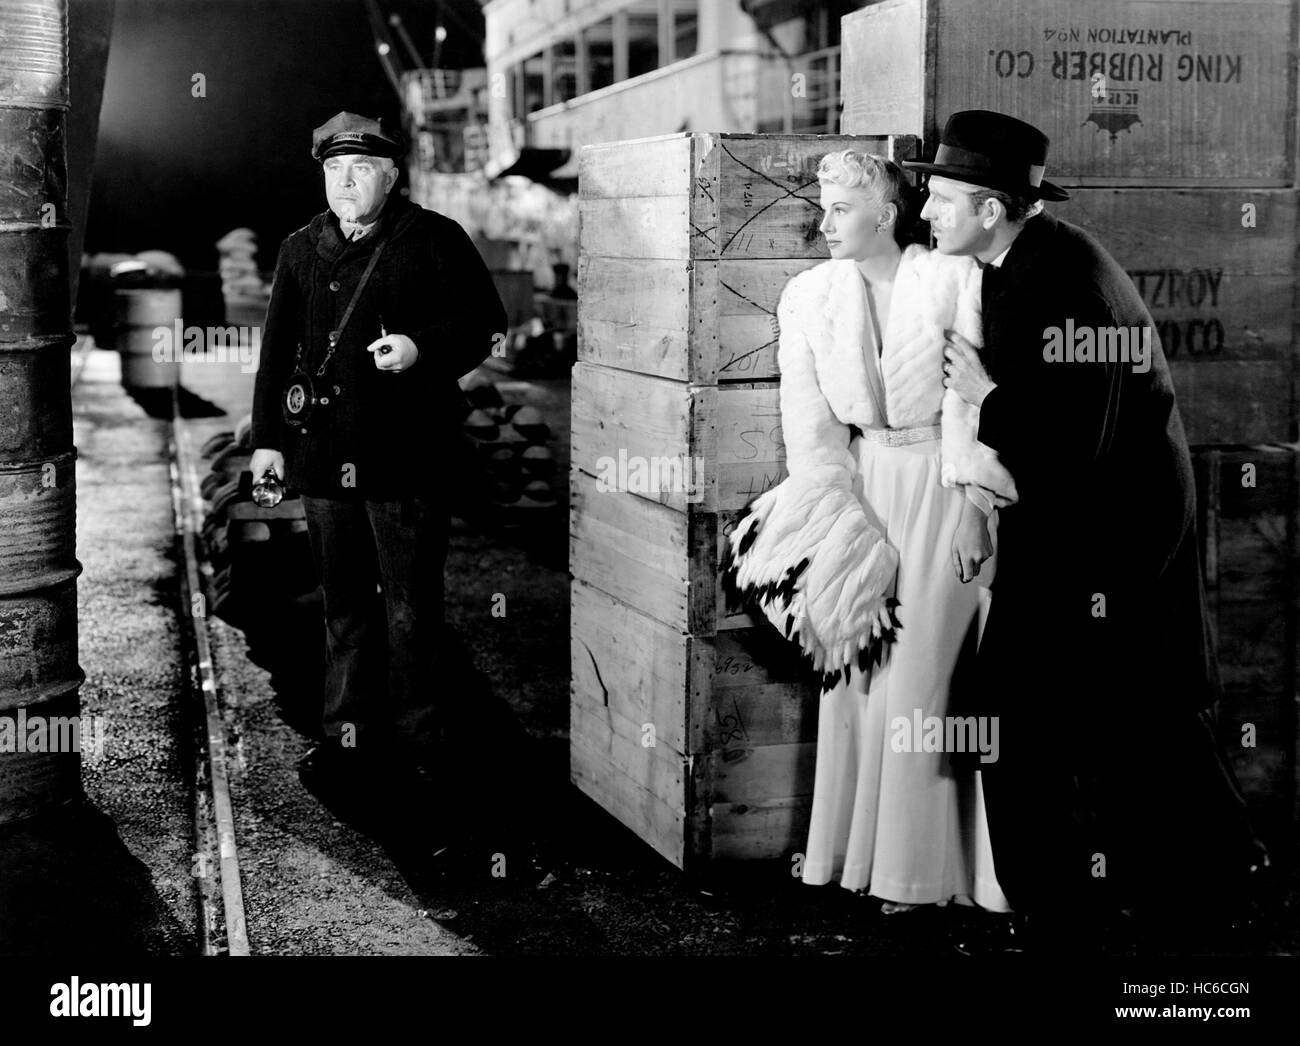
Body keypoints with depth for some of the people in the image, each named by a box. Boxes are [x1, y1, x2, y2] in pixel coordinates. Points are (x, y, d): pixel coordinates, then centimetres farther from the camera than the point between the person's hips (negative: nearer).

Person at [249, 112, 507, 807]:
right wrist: (268, 437, 9)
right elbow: (276, 349, 15)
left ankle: (419, 740, 13)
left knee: (411, 606, 2)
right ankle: (351, 738, 20)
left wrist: (421, 348, -16)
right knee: (343, 604, 11)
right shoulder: (301, 250, 13)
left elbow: (486, 324, 0)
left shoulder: (434, 241, 0)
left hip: (403, 455, -4)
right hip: (323, 454, 4)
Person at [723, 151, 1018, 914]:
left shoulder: (954, 281, -8)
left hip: (939, 487, -4)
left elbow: (971, 401, -11)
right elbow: (808, 416, 0)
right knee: (857, 670, 6)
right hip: (856, 485, 4)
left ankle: (918, 866, 9)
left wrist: (972, 508, -15)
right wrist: (841, 521, -7)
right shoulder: (809, 295, 2)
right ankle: (855, 847, 18)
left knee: (919, 674, -2)